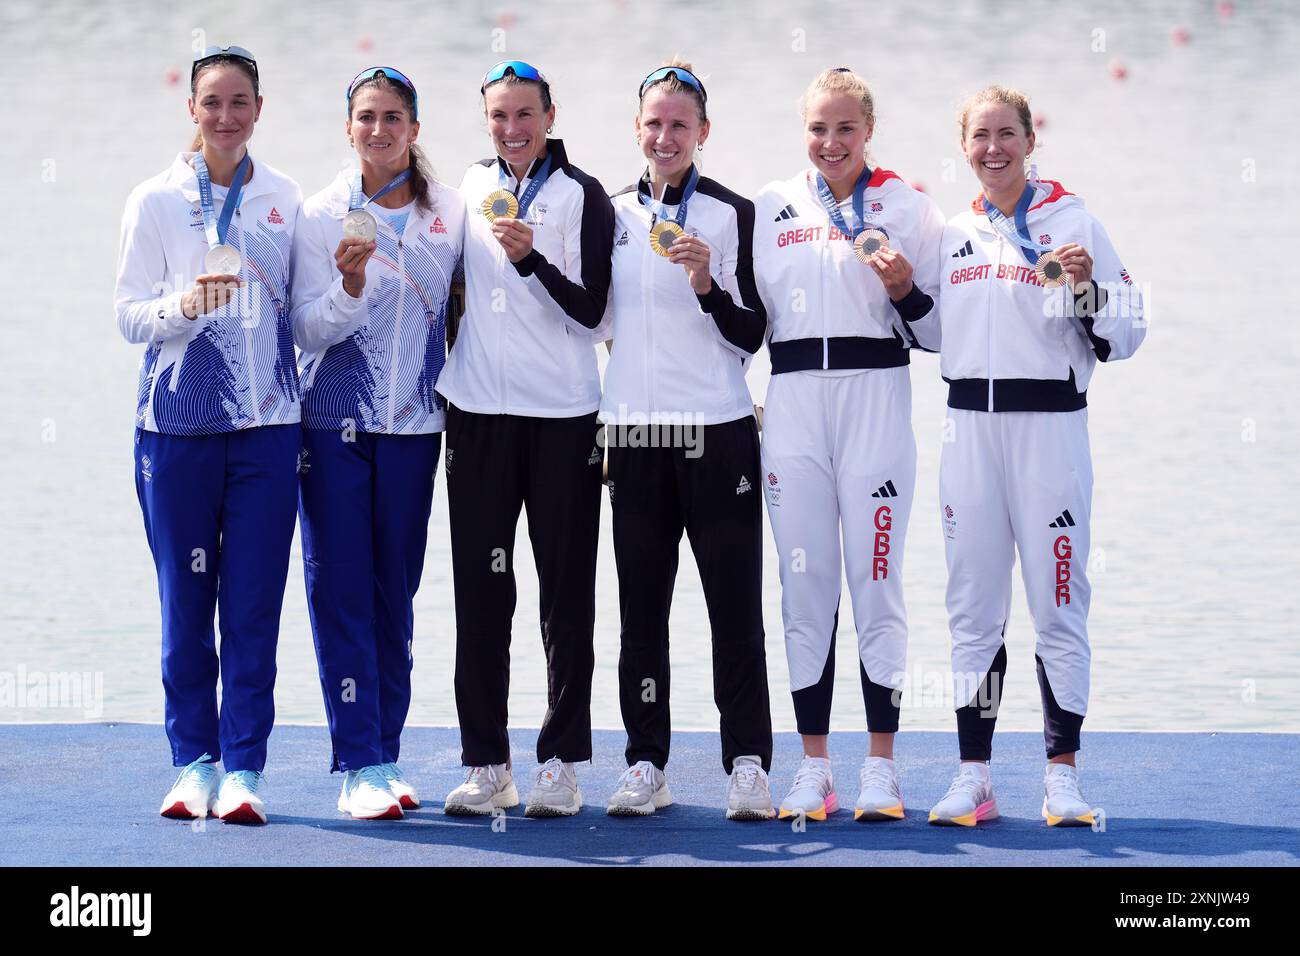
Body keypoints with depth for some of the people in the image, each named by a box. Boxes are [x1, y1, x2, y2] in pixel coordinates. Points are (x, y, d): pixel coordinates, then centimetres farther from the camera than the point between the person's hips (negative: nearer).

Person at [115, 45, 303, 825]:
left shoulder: (285, 199, 8)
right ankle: (193, 761, 13)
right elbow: (130, 315, -1)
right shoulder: (157, 200, 2)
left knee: (254, 602, -2)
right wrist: (186, 305, -18)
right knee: (185, 601, 2)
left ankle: (243, 768, 2)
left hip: (268, 424, 1)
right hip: (180, 424, -1)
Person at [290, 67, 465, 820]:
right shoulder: (323, 214, -1)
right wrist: (350, 285, -22)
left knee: (396, 590, 6)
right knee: (340, 589, -5)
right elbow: (309, 331, -4)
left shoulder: (449, 212, 4)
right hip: (334, 421, -2)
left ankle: (387, 755, 13)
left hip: (413, 421, 2)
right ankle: (359, 766, -4)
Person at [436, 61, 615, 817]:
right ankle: (487, 765, 8)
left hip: (562, 413, -3)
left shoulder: (582, 195, -2)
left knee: (566, 593, 0)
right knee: (481, 590, 3)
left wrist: (530, 258, -21)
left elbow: (591, 308, -9)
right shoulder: (471, 189, 9)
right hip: (479, 412, 3)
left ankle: (562, 763, 5)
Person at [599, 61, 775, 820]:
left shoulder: (733, 214, -1)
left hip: (718, 434, -4)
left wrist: (708, 285, -18)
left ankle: (749, 765, -1)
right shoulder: (614, 214, 11)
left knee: (735, 607, -4)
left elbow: (752, 334, -3)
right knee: (641, 609, 6)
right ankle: (647, 765, 11)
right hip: (635, 435, 4)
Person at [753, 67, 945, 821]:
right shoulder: (772, 208, 12)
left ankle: (882, 767, 3)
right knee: (805, 581, 2)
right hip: (793, 405, 2)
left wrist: (904, 290, -12)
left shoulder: (908, 208, 5)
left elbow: (937, 328, 4)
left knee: (876, 578, -3)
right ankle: (814, 767, 8)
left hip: (876, 399, -2)